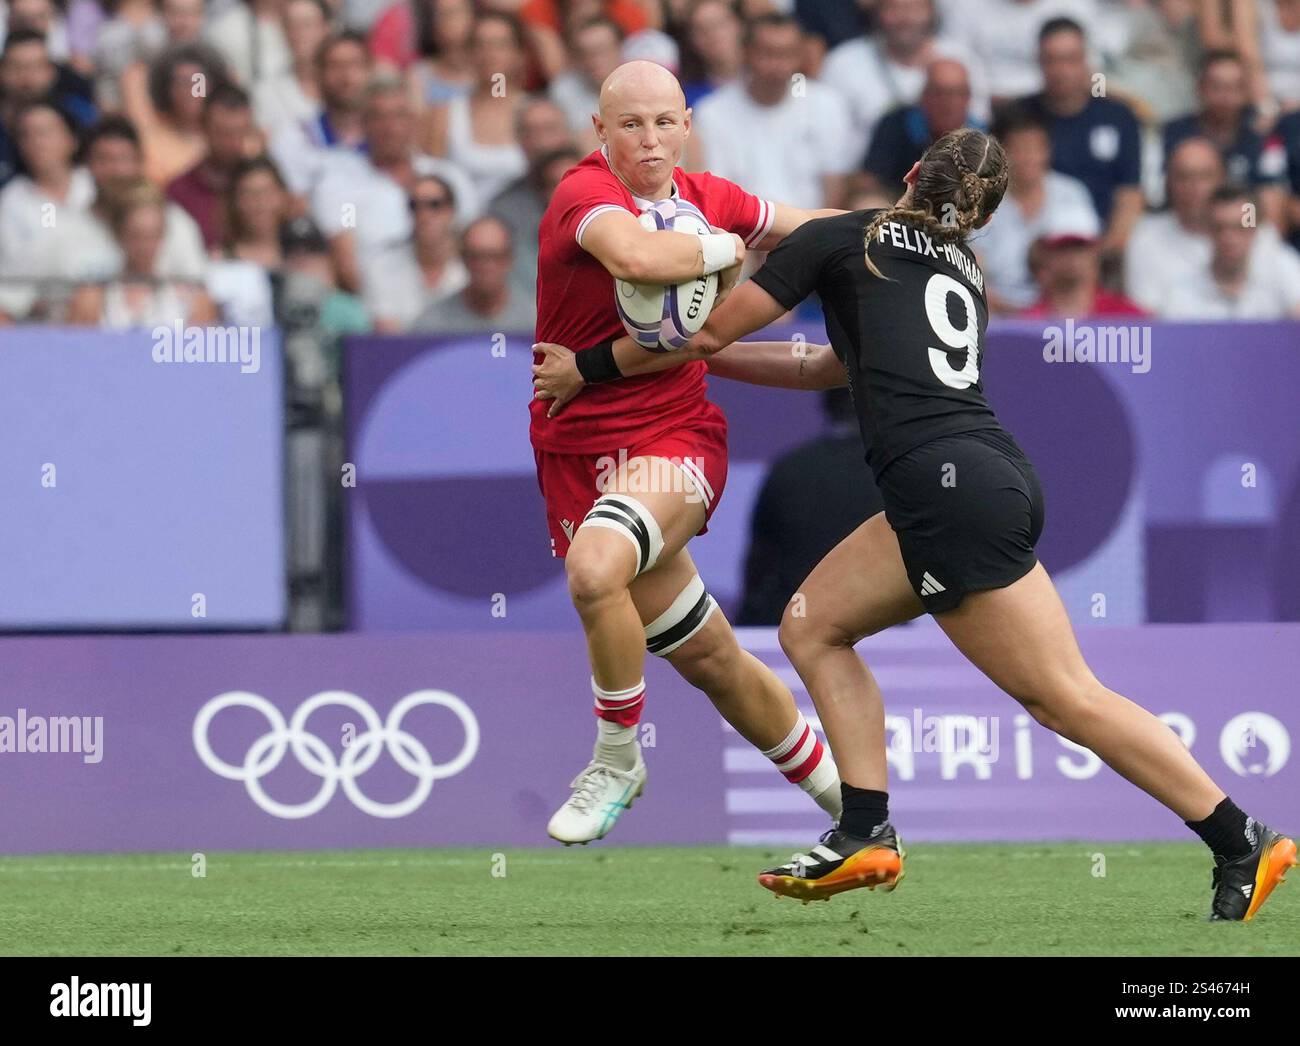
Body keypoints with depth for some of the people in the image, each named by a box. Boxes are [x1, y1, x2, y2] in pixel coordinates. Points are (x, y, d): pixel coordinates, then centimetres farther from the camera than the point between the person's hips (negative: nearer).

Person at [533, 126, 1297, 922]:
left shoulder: (843, 238, 8)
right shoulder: (964, 274, 26)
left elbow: (709, 332, 13)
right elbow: (838, 368, 37)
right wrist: (713, 361, 44)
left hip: (953, 490, -8)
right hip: (992, 476, 8)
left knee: (1066, 696, -7)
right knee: (813, 626, 14)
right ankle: (867, 836, 5)